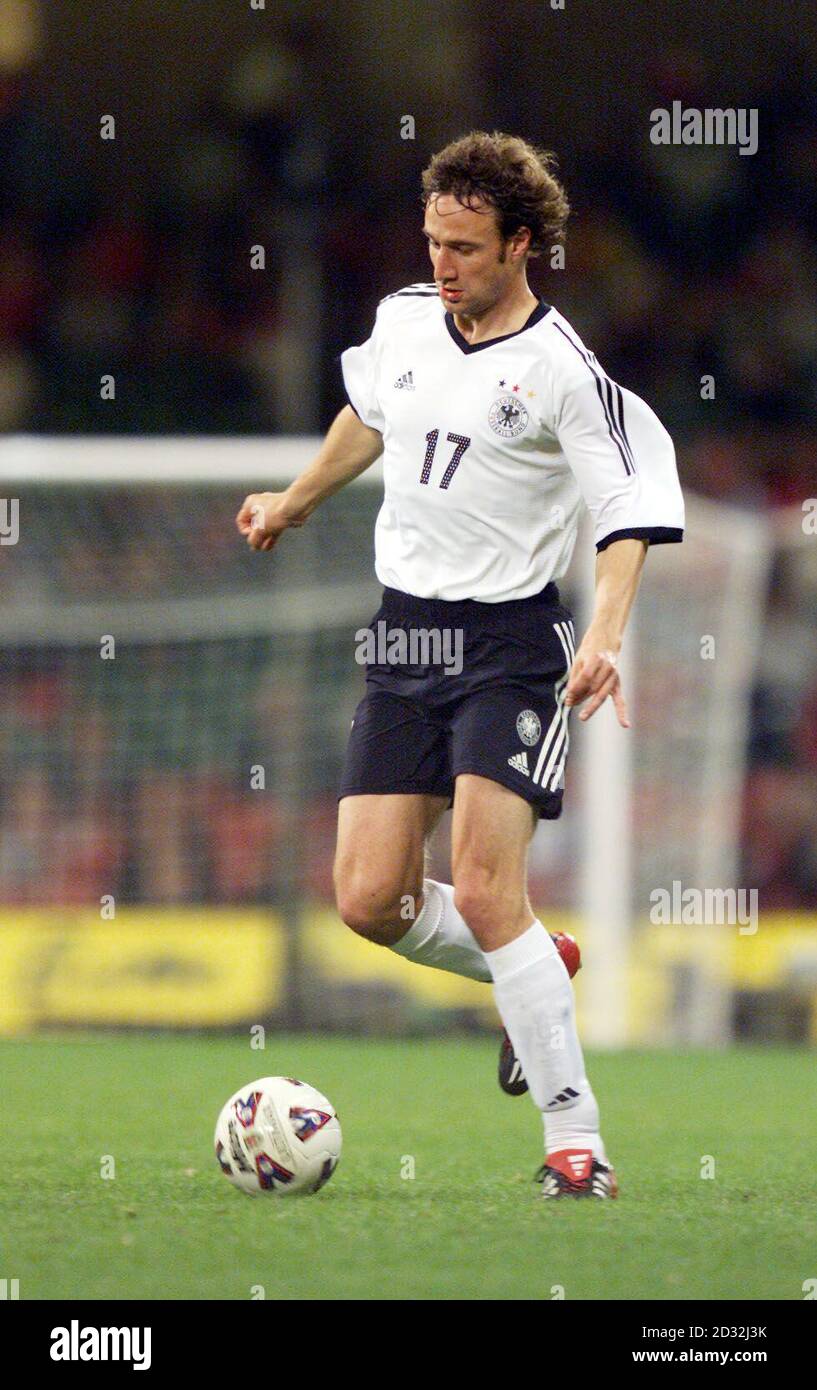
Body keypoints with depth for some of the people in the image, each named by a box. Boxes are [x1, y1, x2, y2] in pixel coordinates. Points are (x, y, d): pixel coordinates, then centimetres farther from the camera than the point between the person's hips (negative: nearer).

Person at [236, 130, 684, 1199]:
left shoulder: (563, 371, -13)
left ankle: (577, 1143, -11)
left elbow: (630, 514, -15)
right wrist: (296, 502, 39)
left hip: (509, 640, -6)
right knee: (369, 899, -2)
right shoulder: (403, 319, 6)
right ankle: (531, 976, 28)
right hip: (405, 631, 6)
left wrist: (605, 638, -29)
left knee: (484, 894, -18)